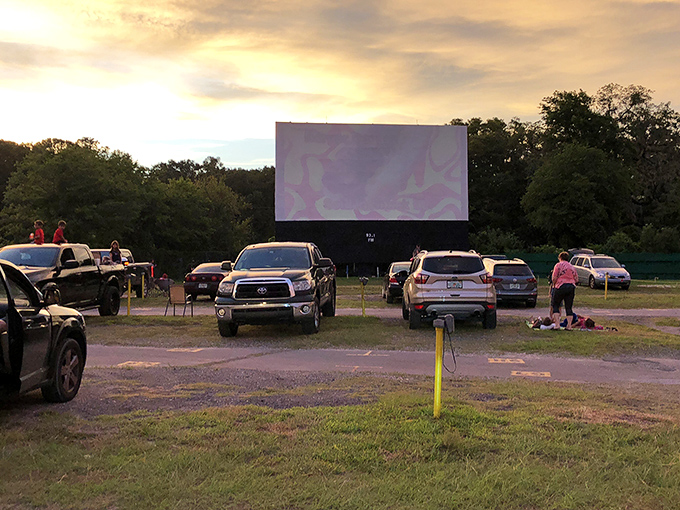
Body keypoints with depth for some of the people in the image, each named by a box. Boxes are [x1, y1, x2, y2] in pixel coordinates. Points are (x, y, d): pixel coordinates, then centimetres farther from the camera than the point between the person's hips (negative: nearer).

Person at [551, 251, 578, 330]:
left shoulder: (558, 265, 0)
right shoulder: (572, 267, 16)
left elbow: (554, 278, -7)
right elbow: (576, 279, 14)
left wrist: (554, 285, 9)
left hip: (561, 286, -5)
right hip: (571, 287, 5)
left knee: (555, 305, 5)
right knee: (569, 307, 8)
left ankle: (557, 324, -7)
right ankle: (569, 325, 4)